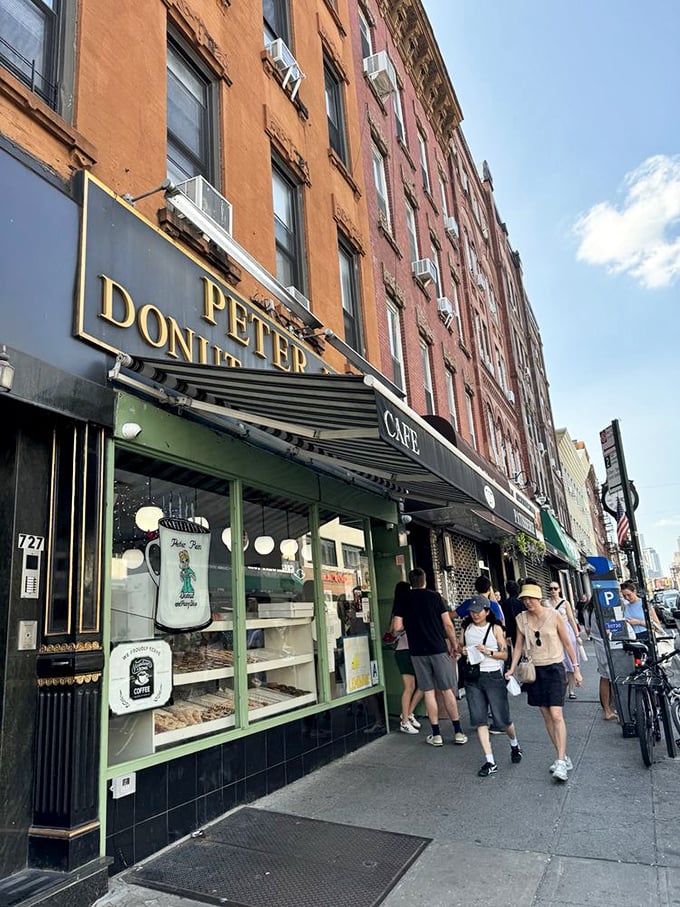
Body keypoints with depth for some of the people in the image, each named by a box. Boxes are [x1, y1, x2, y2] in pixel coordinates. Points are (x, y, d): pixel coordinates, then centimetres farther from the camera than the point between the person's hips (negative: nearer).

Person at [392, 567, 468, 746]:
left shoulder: (403, 599, 1)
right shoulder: (434, 596, -1)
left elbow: (397, 627, -3)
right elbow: (448, 624, -4)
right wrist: (454, 644, 10)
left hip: (417, 651, 1)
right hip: (439, 649, 0)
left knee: (428, 692, 7)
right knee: (447, 690, 8)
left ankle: (436, 735, 11)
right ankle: (458, 732, 13)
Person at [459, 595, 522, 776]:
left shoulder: (495, 629, -2)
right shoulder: (466, 628, 7)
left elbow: (505, 654, -2)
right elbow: (459, 646, 19)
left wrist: (488, 652, -17)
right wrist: (463, 651, -3)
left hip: (493, 676, -3)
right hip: (472, 678, 3)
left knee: (502, 719, 5)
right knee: (479, 720, 0)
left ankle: (514, 744, 37)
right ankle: (490, 762, 8)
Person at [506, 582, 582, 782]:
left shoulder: (553, 615, -9)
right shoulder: (521, 619, 0)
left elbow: (567, 643, 0)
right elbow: (519, 646, 7)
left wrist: (576, 668, 0)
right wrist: (512, 669, 0)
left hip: (554, 668, -4)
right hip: (535, 670, 4)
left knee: (556, 715, -12)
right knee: (546, 716, 8)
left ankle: (561, 762, -9)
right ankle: (563, 757, 20)